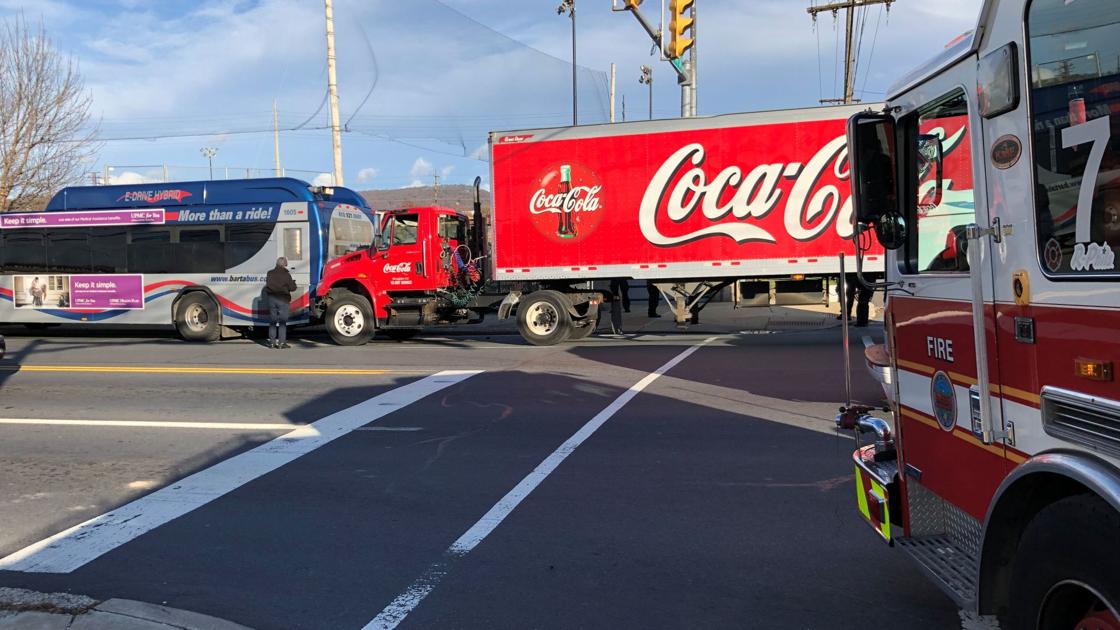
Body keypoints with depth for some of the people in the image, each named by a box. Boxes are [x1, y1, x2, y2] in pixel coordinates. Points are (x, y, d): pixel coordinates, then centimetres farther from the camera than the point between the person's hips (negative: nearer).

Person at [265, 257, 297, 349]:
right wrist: (293, 282, 13)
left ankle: (272, 342, 13)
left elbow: (267, 286, 14)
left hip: (272, 299, 4)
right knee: (282, 321, 1)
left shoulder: (270, 273, 4)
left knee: (272, 321, 12)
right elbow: (292, 288, -7)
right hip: (282, 299, -4)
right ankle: (281, 342, -2)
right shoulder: (286, 275, -10)